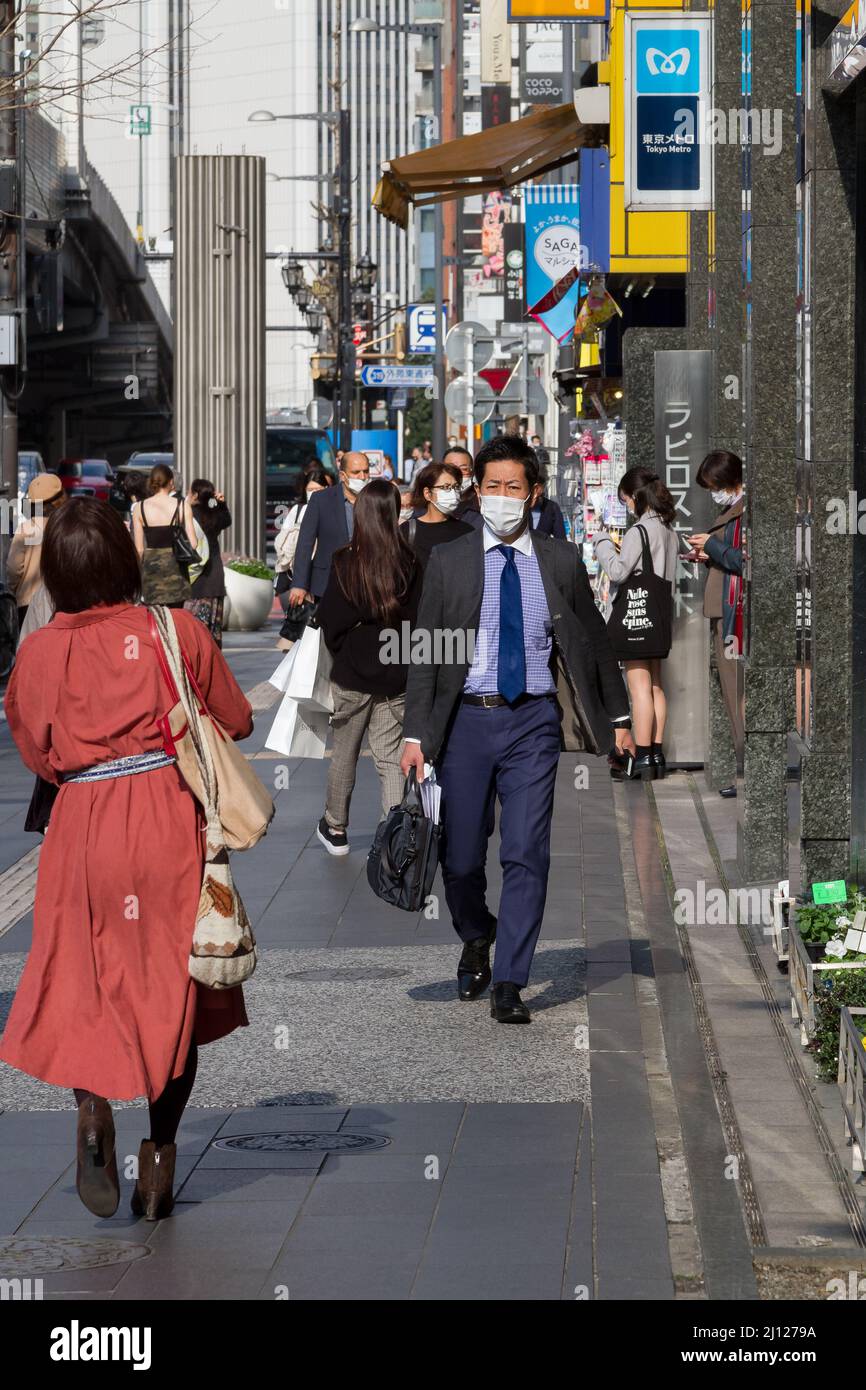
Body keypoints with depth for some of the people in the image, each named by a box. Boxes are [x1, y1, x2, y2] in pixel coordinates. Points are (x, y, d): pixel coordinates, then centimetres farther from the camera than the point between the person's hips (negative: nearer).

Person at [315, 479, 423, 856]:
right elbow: (420, 617, -3)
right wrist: (407, 662, 9)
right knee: (391, 758, 6)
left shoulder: (345, 563, -12)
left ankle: (335, 829, 30)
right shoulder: (410, 563, -9)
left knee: (343, 754, 16)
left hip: (352, 672, -1)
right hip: (396, 674, 1)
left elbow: (329, 619, -5)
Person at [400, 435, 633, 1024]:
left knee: (527, 855, -8)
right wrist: (415, 734, -5)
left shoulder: (562, 561, 5)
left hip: (534, 719, 0)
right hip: (468, 719, 0)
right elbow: (425, 653, 2)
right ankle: (476, 940, 35)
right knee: (461, 857, 5)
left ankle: (508, 985, -4)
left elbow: (594, 641, 15)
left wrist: (618, 717, 16)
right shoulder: (449, 562, 3)